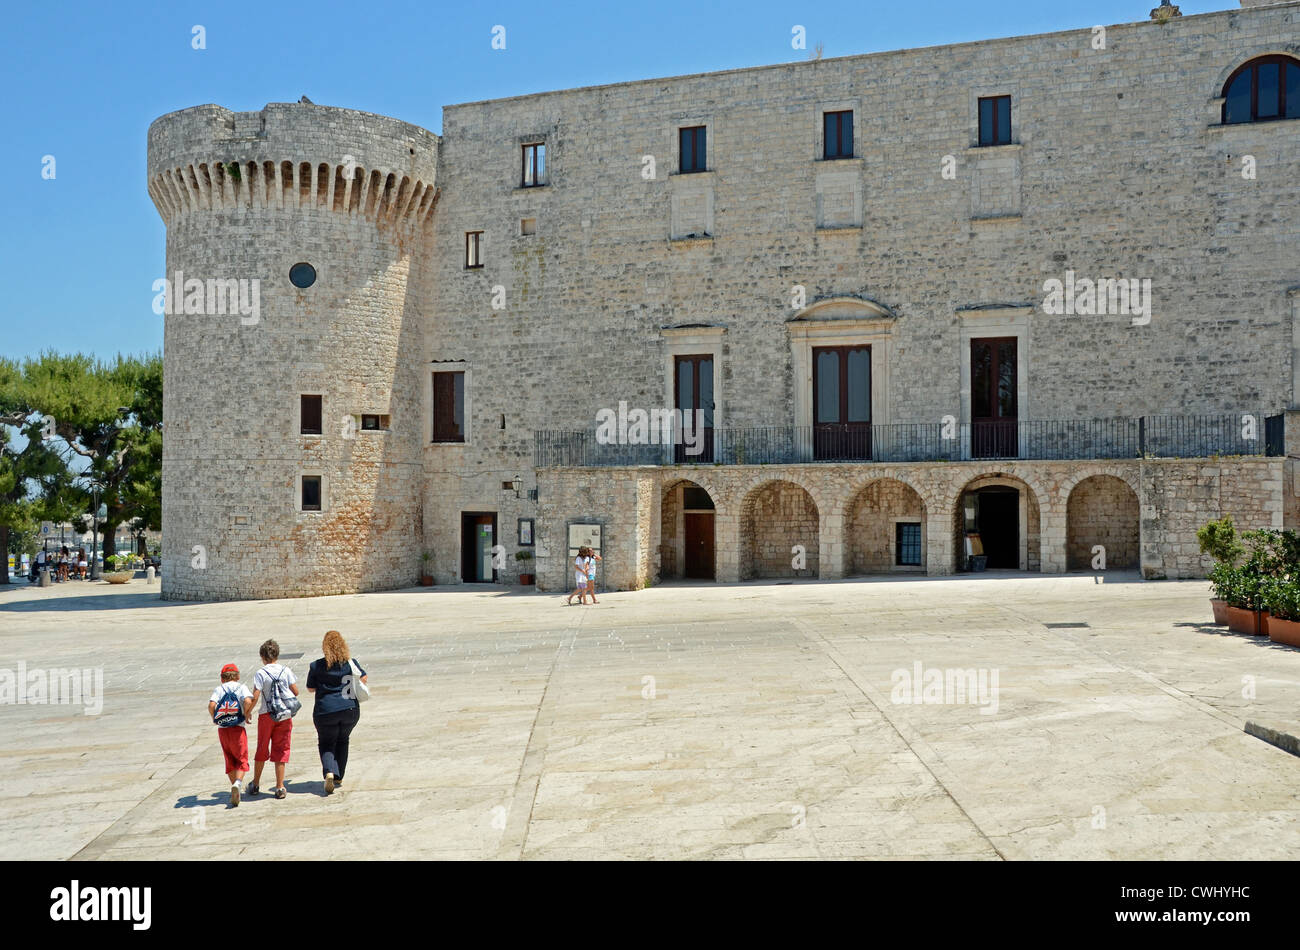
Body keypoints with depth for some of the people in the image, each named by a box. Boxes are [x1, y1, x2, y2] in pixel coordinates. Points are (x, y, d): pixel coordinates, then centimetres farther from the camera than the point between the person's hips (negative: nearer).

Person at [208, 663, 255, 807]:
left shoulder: (219, 689, 7)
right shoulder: (241, 687, 3)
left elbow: (211, 705, -11)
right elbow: (248, 701, -17)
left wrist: (214, 718, 5)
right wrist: (247, 715, -1)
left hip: (222, 730, 2)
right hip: (238, 728, -2)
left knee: (230, 761, 15)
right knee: (242, 760, 2)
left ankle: (234, 787, 16)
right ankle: (237, 783, -22)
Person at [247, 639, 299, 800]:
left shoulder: (261, 673, -8)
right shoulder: (286, 671, -1)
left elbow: (255, 697, -14)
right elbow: (295, 691, -1)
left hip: (266, 715, -1)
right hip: (285, 715, 1)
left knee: (262, 750, 15)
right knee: (281, 750, 6)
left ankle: (255, 785, 25)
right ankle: (280, 787, 3)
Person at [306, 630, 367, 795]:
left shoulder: (316, 666, -5)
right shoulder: (350, 662, -2)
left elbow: (310, 689, 4)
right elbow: (363, 679, 8)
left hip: (325, 712, -2)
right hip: (350, 709, 2)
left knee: (326, 744, 11)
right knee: (342, 741, 21)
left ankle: (329, 772, -14)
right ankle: (339, 777, 21)